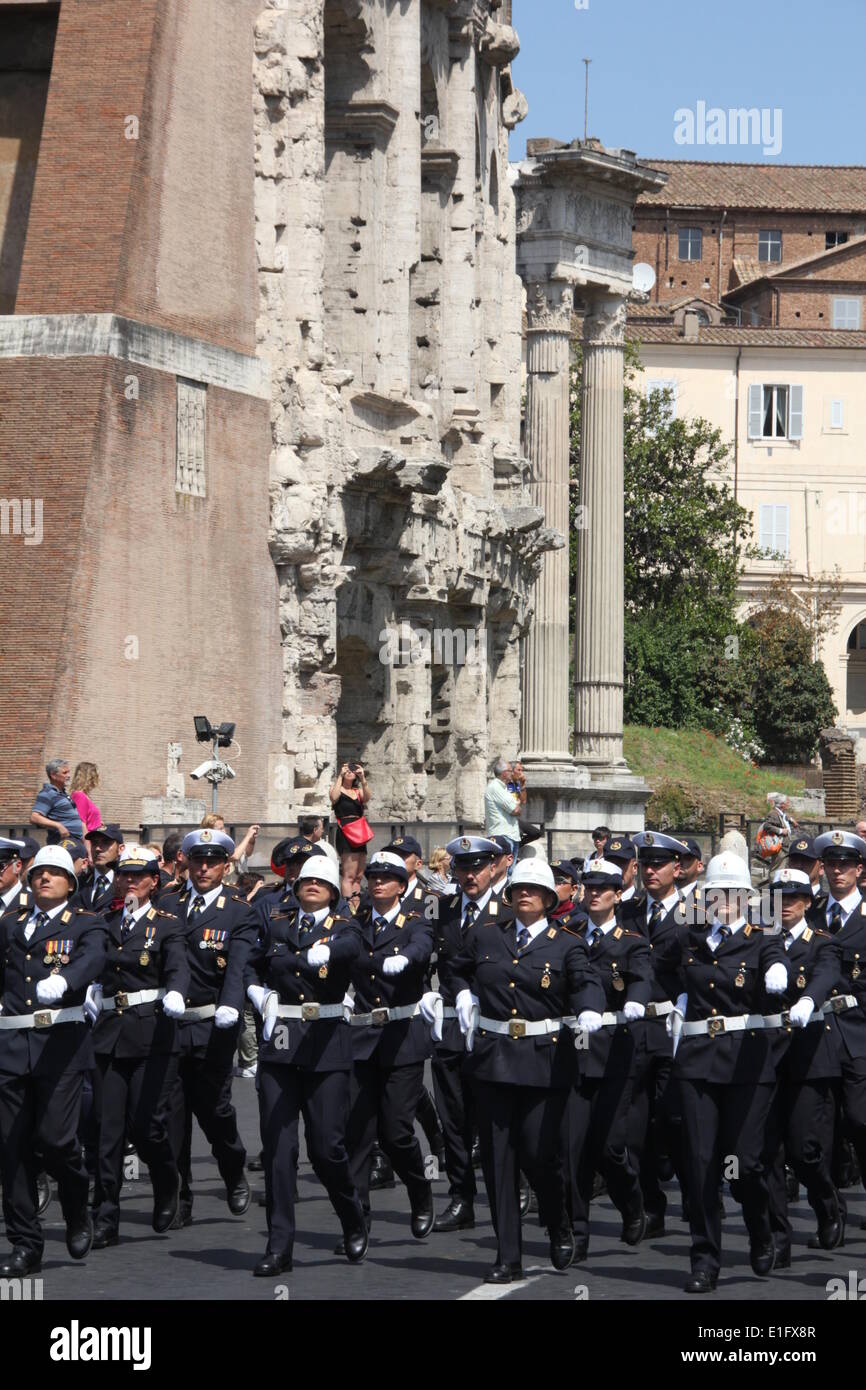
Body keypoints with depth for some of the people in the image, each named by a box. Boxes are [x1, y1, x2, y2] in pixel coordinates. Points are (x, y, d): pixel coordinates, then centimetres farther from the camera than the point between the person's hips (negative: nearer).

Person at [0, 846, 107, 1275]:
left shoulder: (86, 924, 6)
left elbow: (91, 959, -15)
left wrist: (62, 981, -35)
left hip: (60, 1042, -4)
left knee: (55, 1137, -12)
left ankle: (78, 1215, 18)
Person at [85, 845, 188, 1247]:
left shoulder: (167, 925, 2)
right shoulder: (104, 922, 13)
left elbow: (178, 968, -14)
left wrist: (174, 995, -34)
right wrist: (92, 992, -10)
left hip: (152, 1033, -3)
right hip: (109, 1033, 3)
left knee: (146, 1123, -5)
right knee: (107, 1126, -3)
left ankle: (167, 1189, 24)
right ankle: (105, 1217, -1)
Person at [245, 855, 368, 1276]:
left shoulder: (342, 928, 4)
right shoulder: (277, 924, 13)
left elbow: (351, 948, -21)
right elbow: (253, 967, 28)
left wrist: (324, 952, -44)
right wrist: (260, 993, 6)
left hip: (326, 1041, -2)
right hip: (279, 1041, 3)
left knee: (327, 1145, -5)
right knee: (277, 1144, -3)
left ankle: (353, 1223, 22)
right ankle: (279, 1245, -1)